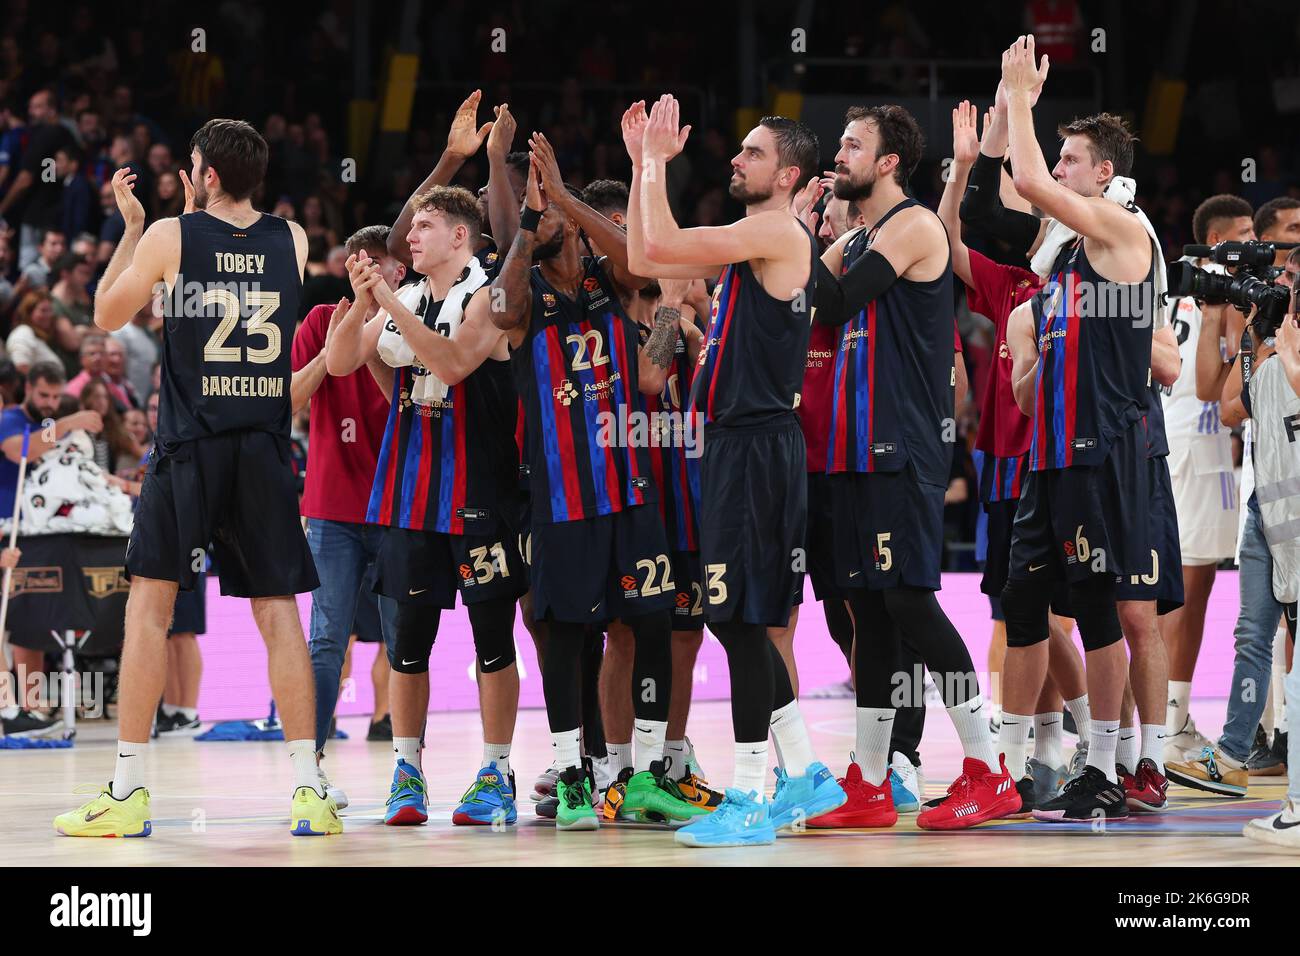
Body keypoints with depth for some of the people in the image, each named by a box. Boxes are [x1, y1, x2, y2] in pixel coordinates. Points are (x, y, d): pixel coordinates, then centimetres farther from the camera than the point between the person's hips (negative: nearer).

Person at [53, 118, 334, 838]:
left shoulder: (169, 237, -3)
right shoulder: (292, 241, 6)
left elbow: (107, 315, 10)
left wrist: (130, 225, 19)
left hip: (190, 448, -3)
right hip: (265, 448, 3)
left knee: (149, 605, 3)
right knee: (278, 610, 5)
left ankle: (128, 790, -1)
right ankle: (307, 789, -2)